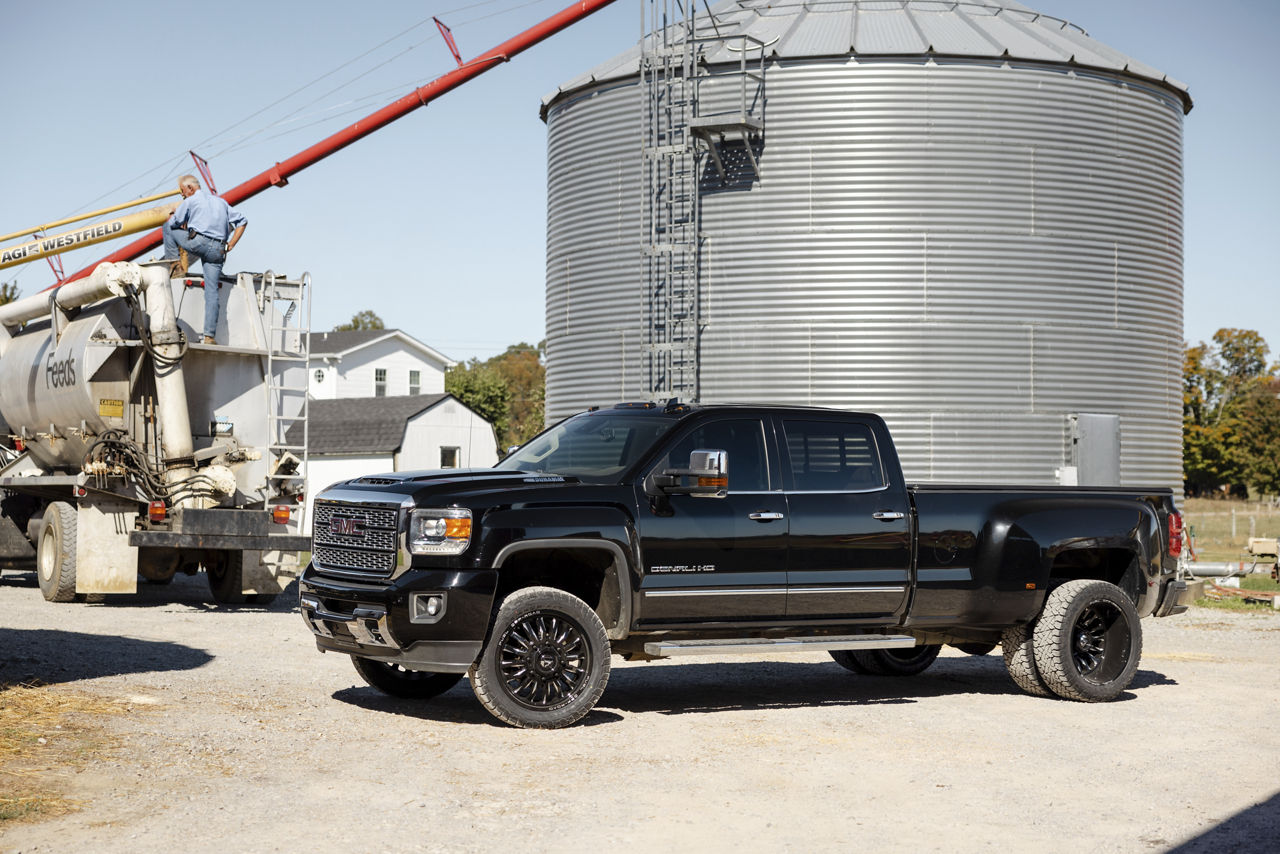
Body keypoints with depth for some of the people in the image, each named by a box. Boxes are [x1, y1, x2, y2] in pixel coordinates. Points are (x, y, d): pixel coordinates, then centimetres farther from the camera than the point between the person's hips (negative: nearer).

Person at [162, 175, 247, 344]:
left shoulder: (190, 201, 8)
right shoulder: (221, 202, 25)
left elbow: (173, 222, 7)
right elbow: (242, 221, 25)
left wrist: (185, 225, 30)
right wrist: (230, 246, 18)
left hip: (198, 242, -5)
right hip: (217, 250, 5)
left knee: (168, 228, 21)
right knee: (212, 291, 2)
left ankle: (175, 264, 13)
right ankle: (210, 335, -5)